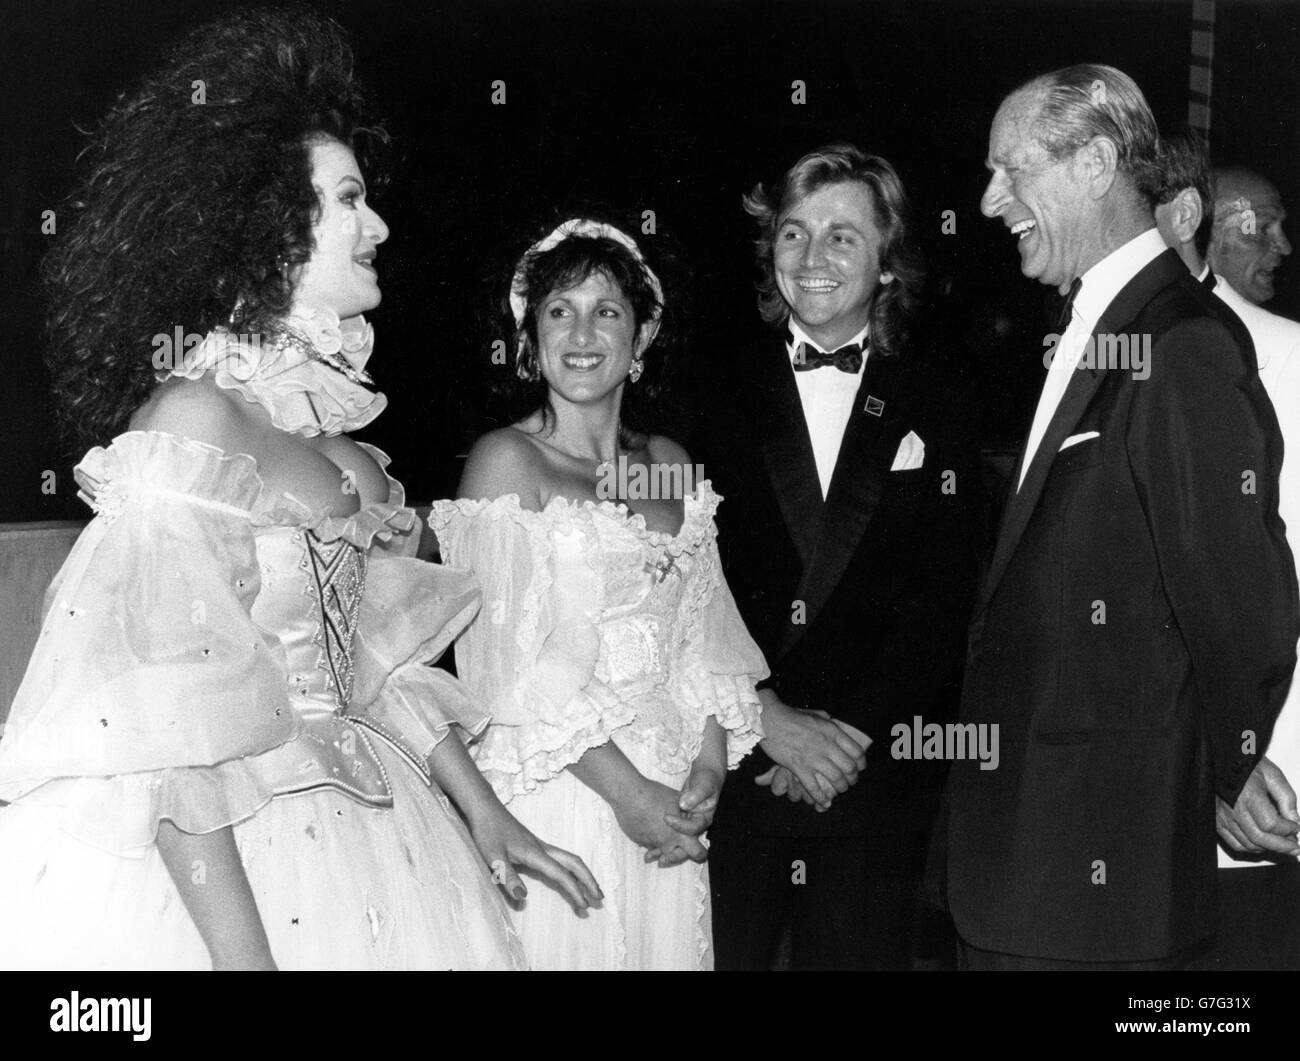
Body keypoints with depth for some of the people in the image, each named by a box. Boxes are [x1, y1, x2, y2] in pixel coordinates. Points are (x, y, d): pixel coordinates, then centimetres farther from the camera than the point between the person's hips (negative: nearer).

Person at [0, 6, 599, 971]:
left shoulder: (332, 432, 6)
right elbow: (174, 725, -21)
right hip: (216, 862, -7)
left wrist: (487, 817, 16)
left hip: (350, 835, 7)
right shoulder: (192, 420, -17)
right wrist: (243, 954, -23)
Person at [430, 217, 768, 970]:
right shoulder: (506, 461, -6)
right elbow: (516, 666, -12)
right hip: (555, 795, -5)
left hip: (670, 802, 5)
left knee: (665, 947, 11)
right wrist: (626, 789, -15)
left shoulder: (671, 466, 10)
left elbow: (704, 638, 9)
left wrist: (709, 768, -6)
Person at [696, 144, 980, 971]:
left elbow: (945, 593, -2)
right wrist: (769, 718, -13)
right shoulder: (719, 393, 3)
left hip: (880, 770, 0)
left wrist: (853, 732, -11)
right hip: (732, 764, 0)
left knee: (859, 948, 7)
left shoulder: (938, 402, 4)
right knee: (720, 950, 5)